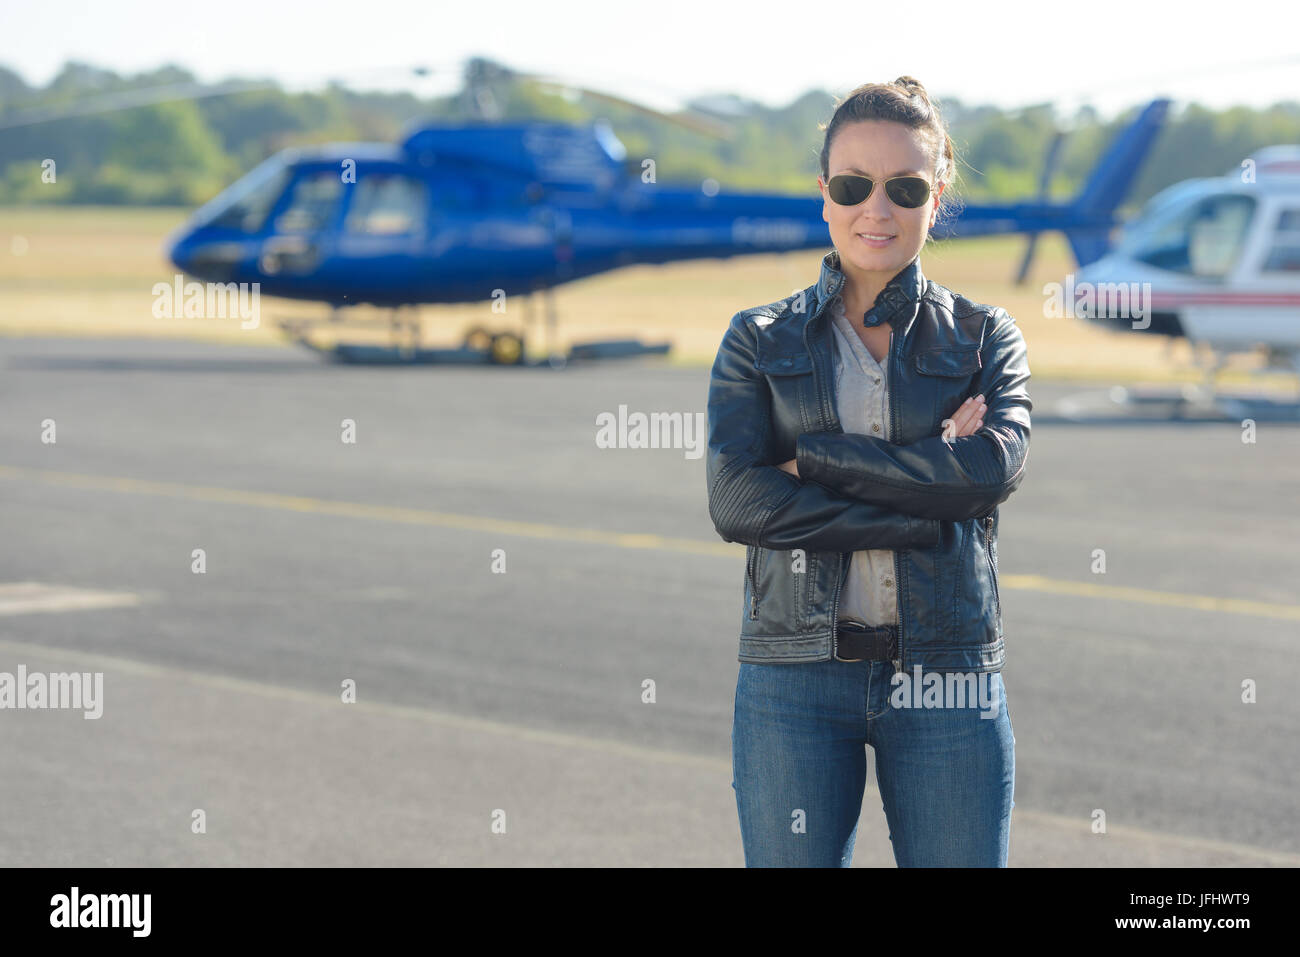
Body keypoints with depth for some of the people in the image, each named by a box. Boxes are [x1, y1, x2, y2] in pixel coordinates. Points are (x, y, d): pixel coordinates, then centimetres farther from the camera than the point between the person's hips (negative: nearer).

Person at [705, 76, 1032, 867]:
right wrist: (924, 514, -13)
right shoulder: (761, 341, 8)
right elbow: (736, 501, -7)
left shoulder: (984, 338, 9)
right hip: (795, 680, 0)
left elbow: (997, 467, -11)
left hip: (948, 680, 0)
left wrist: (815, 459, -10)